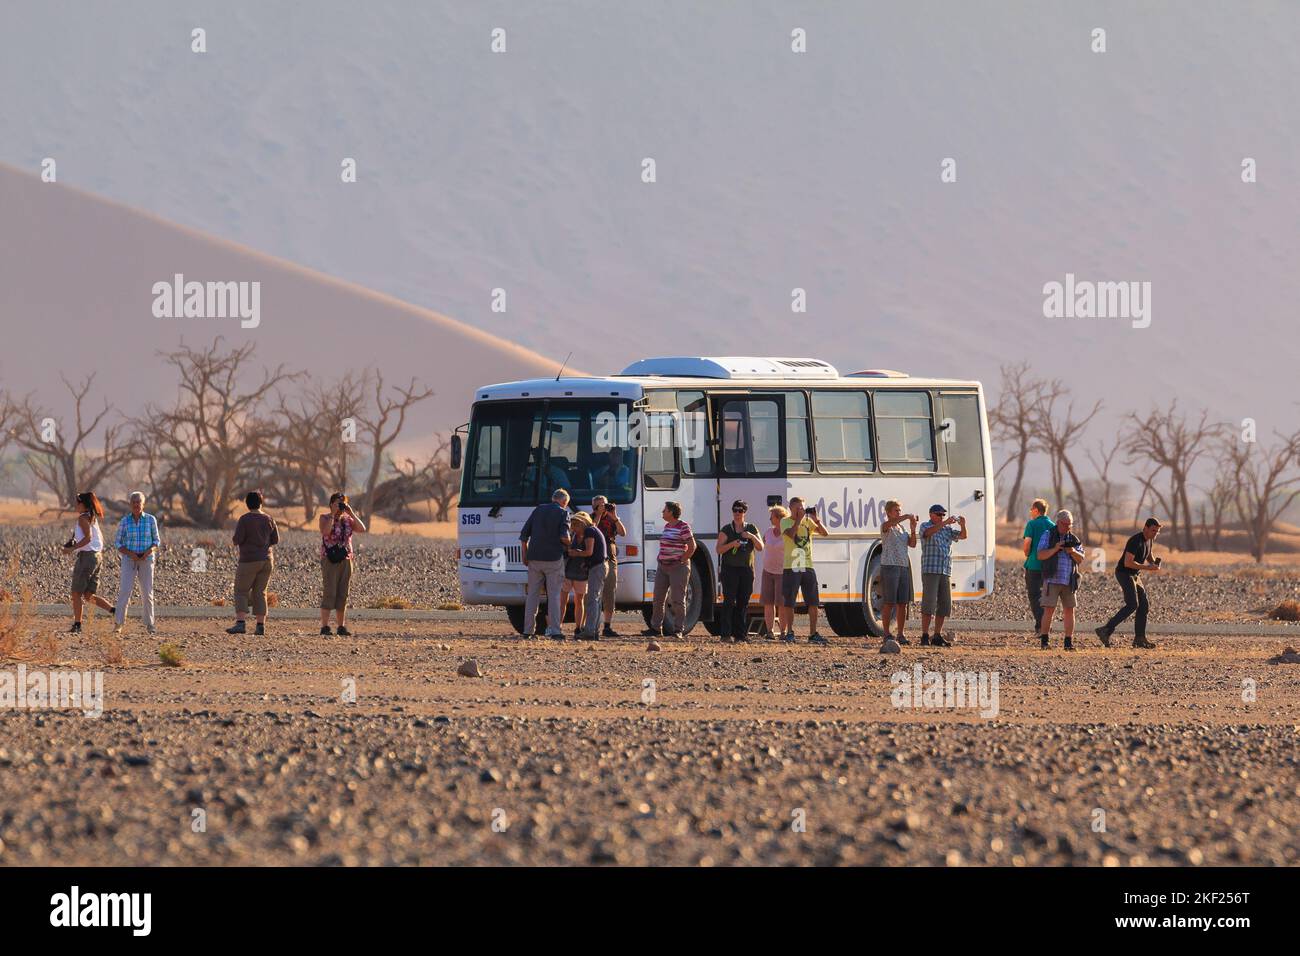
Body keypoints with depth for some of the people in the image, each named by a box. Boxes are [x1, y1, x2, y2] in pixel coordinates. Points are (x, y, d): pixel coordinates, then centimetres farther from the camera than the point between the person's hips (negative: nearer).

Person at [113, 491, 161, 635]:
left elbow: (156, 541, 4)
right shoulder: (124, 522, -2)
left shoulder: (151, 520, -1)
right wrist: (130, 553, -16)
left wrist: (149, 551, -17)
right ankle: (118, 623, -10)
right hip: (129, 561, -1)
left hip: (146, 561, 1)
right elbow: (118, 543, 1)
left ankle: (149, 624, 16)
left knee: (147, 593, 2)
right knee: (124, 591, -12)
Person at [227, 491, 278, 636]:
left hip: (249, 560, -5)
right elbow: (275, 540, 8)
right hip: (266, 560, 5)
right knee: (259, 593, 10)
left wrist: (233, 539, 9)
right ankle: (261, 625, 3)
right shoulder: (268, 519, 4)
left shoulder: (244, 519, -11)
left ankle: (240, 624, -15)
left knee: (241, 592, -1)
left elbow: (237, 540, -14)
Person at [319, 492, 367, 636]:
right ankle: (324, 628, -13)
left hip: (346, 560, 5)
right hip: (330, 560, -5)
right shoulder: (324, 518, -1)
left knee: (343, 595, 6)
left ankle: (341, 627, 12)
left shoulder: (348, 520, 12)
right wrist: (333, 514, -16)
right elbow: (325, 531, -22)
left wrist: (351, 513, -6)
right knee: (329, 593, -11)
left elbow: (362, 529, -3)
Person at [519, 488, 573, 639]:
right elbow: (564, 537, -14)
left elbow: (524, 534, 9)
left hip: (534, 558, 4)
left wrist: (525, 555, 16)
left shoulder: (538, 510, 12)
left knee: (533, 594, 8)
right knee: (554, 595, 0)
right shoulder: (562, 513, -2)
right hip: (554, 558, -4)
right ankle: (554, 630, -6)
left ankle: (528, 630, 7)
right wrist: (569, 544, 8)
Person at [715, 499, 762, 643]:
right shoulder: (726, 530, 4)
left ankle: (740, 633, 8)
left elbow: (760, 547, 6)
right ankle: (726, 634, -13)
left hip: (746, 570, 3)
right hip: (730, 569, -3)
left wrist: (752, 537, -12)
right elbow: (719, 549, -2)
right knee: (729, 601, -11)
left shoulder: (751, 529, 12)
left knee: (743, 603, 4)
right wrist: (732, 544, -19)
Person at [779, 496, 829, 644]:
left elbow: (825, 532, 5)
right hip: (791, 567, -4)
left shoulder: (808, 521, 12)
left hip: (807, 567, 4)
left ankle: (813, 634, 7)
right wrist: (799, 519, -14)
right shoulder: (785, 522, 1)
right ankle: (789, 633, 8)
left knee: (813, 603, 2)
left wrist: (816, 519, -8)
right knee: (789, 603, 0)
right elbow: (791, 534, -19)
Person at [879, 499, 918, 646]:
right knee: (889, 603, -5)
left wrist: (913, 529, -4)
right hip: (889, 566, -6)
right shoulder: (885, 526, -1)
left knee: (903, 603, 4)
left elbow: (912, 544, 10)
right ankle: (887, 635, -2)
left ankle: (901, 635, 10)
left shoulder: (902, 528, 18)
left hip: (904, 567, 6)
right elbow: (888, 524, -26)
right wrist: (907, 517, -26)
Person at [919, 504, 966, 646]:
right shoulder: (925, 526, 3)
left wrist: (963, 525, -15)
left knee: (944, 605, 4)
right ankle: (925, 636, -10)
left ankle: (937, 636, 9)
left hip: (945, 572, 6)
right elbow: (928, 532, -20)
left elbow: (963, 536, 6)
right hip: (930, 571, -6)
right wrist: (945, 523, -30)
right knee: (929, 603, -10)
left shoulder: (947, 529, 17)